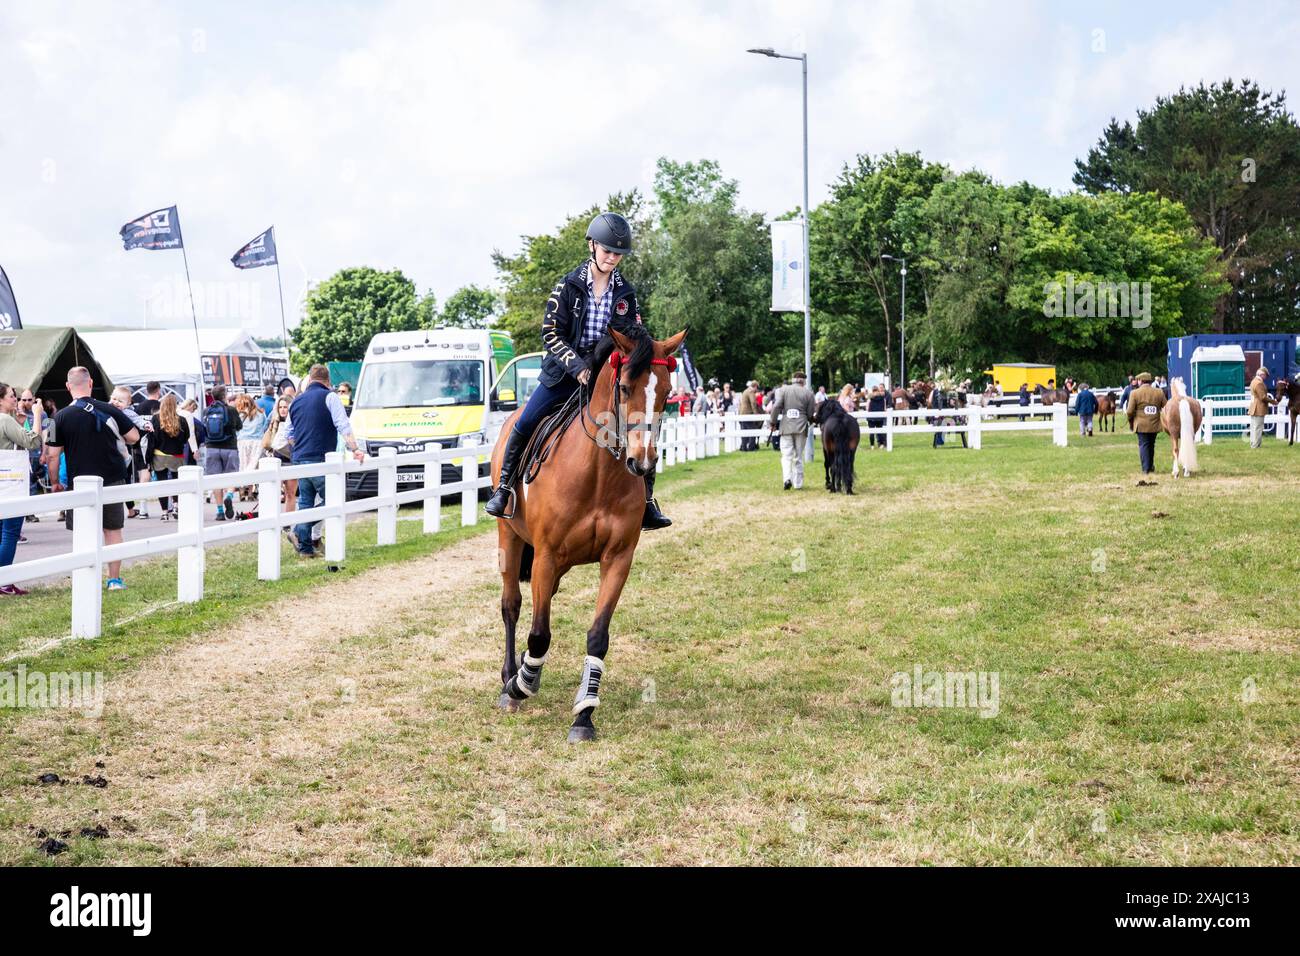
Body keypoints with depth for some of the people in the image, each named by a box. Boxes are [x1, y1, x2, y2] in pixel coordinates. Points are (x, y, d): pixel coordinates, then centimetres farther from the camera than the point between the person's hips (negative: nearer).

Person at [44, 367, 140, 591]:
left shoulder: (62, 417, -6)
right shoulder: (109, 410, -4)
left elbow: (52, 455, -4)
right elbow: (134, 436, 1)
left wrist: (54, 482, 8)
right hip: (113, 480, 1)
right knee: (113, 530, 12)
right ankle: (115, 579, 14)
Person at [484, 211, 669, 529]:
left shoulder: (625, 293, 4)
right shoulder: (569, 286, -4)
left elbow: (628, 335, 11)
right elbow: (550, 334, -8)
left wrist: (637, 336, -14)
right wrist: (576, 364, -21)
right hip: (565, 371, -2)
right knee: (524, 425, -11)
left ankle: (646, 503, 2)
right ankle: (503, 488, 7)